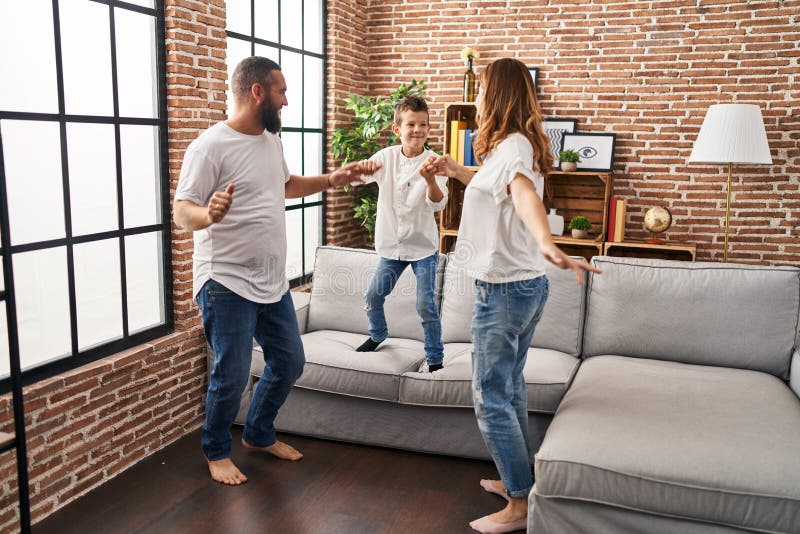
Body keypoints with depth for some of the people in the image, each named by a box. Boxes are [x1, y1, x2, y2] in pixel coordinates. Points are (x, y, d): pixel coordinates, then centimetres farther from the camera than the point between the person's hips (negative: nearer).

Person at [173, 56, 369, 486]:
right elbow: (182, 212, -18)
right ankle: (216, 452, 26)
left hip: (273, 282, 8)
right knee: (232, 377, -1)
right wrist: (209, 215, -40)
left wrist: (332, 180, 18)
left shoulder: (271, 140, 11)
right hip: (227, 285, -8)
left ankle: (259, 435, 38)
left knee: (289, 362, 15)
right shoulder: (211, 145, -15)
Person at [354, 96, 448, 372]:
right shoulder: (386, 157, -3)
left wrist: (431, 180, -45)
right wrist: (361, 167, -37)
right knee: (373, 296, 12)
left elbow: (438, 203, -23)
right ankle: (378, 334, 41)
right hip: (391, 245, 4)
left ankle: (435, 357, 13)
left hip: (423, 246, -3)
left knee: (426, 305, -4)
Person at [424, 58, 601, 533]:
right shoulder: (523, 146, 13)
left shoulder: (511, 147, -18)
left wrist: (546, 243, -57)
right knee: (510, 389, 21)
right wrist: (456, 171, 24)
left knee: (491, 399, 1)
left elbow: (524, 194, -41)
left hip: (504, 289, -10)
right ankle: (518, 479, 35)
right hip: (529, 284, 10)